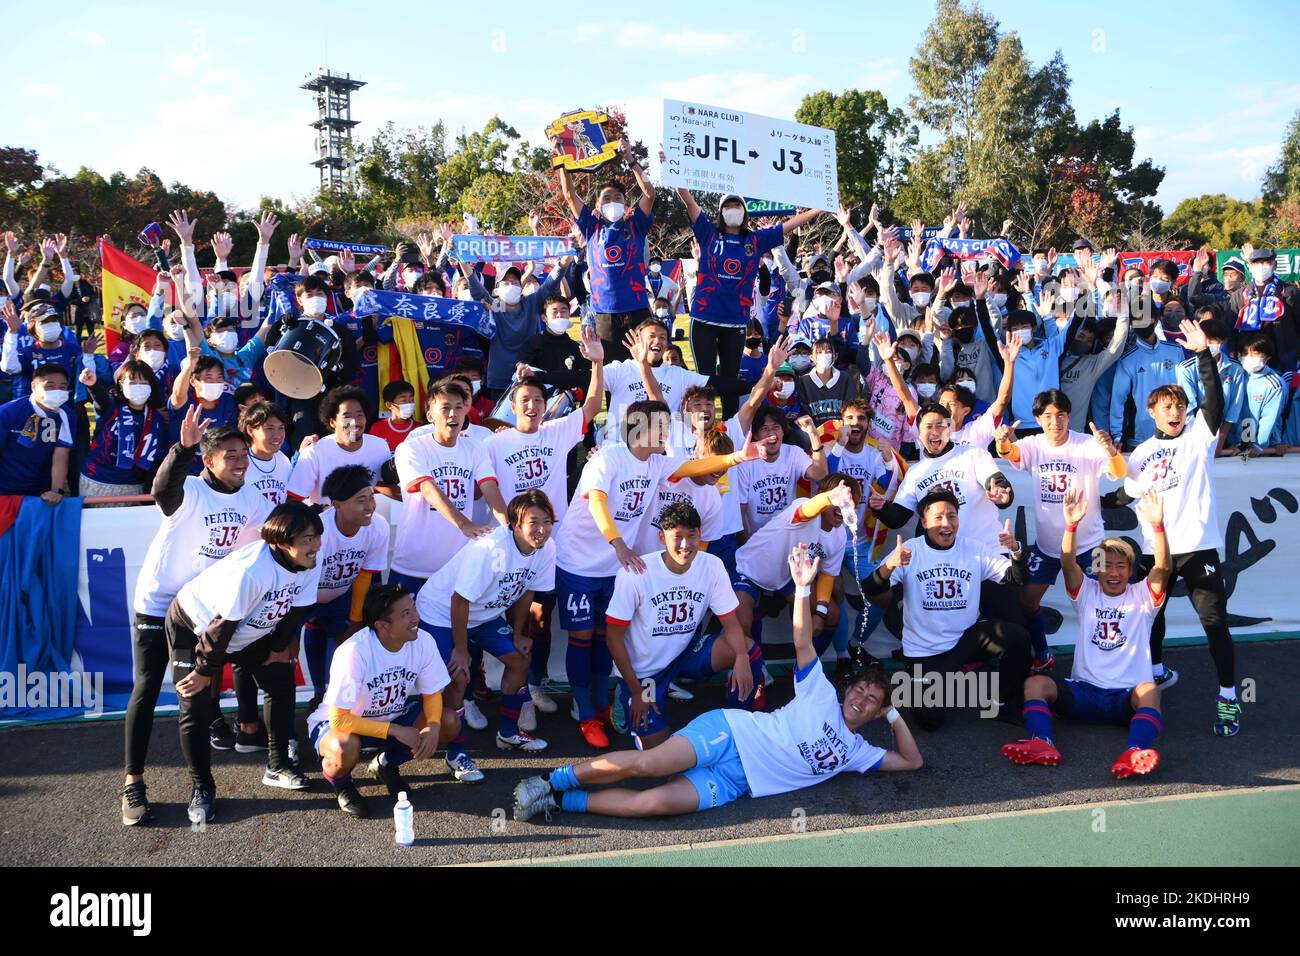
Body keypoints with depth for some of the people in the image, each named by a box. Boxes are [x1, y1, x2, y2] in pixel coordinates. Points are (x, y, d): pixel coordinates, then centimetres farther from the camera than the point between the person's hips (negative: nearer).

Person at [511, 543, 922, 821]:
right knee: (648, 763, -28)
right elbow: (803, 643, -1)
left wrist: (894, 713, 15)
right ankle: (553, 781, -10)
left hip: (734, 782, 3)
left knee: (652, 803, -23)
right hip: (730, 732, -3)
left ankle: (560, 800, -12)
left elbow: (911, 761, 25)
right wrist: (803, 587, -14)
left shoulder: (857, 753, 21)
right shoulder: (822, 695, 10)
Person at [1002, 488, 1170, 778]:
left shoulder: (1142, 596, 9)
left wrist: (1157, 526, -27)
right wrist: (1071, 525, -25)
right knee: (1035, 683, -23)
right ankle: (1042, 744, -46)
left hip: (1128, 696, -1)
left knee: (1149, 690, -35)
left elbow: (1162, 568, -10)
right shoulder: (1087, 593, 12)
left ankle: (1135, 752, -58)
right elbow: (1068, 563, -7)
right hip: (1084, 691, 2)